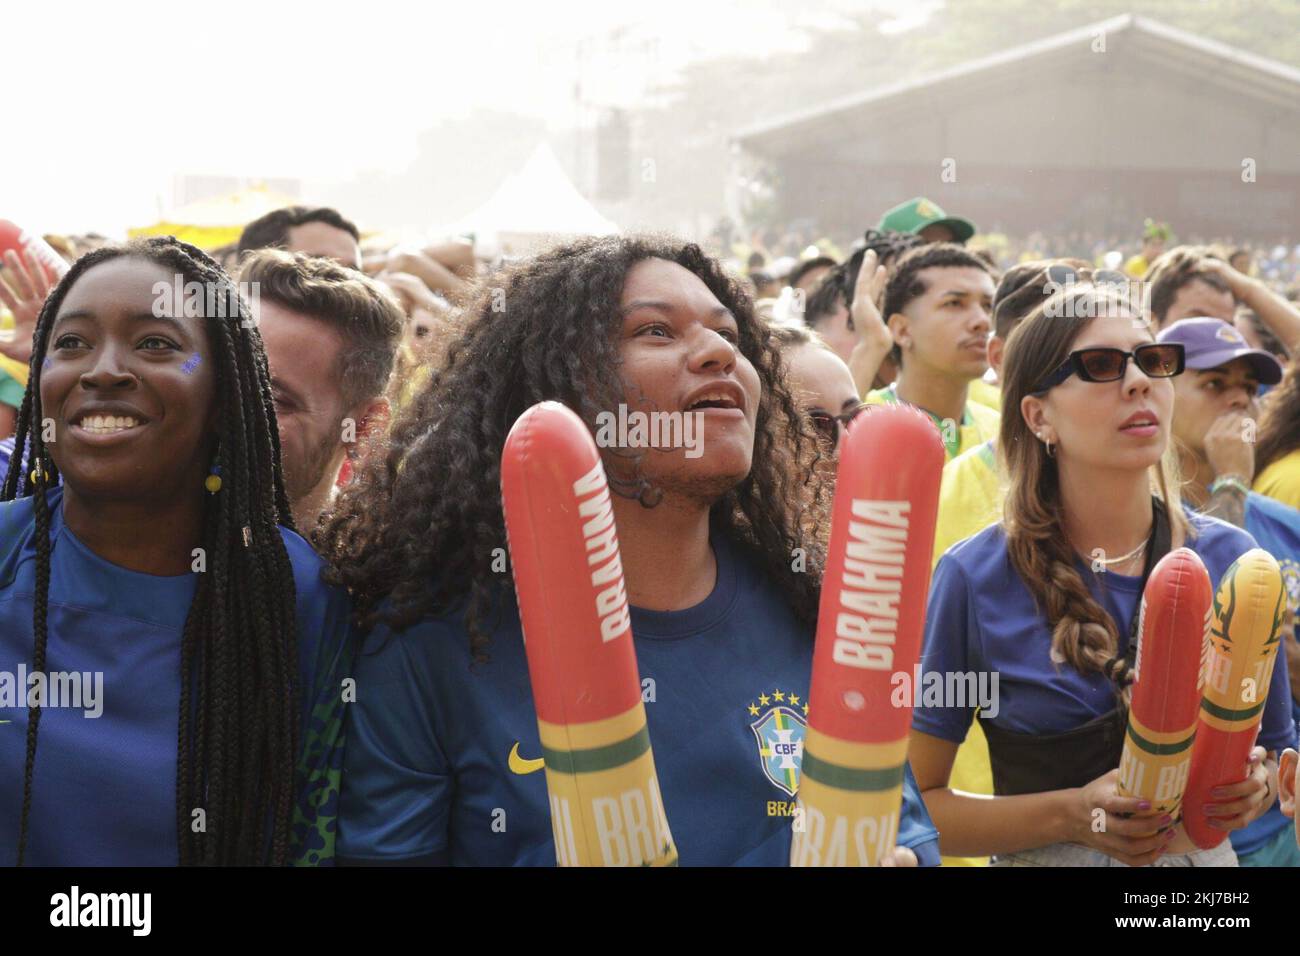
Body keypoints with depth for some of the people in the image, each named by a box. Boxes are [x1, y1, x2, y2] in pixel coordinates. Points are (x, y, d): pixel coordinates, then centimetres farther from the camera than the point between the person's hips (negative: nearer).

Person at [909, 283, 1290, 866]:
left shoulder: (1230, 558, -7)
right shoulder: (973, 578, -15)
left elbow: (1277, 748, 6)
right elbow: (909, 801, -12)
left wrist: (1256, 785, -15)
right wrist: (1070, 815, -23)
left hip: (1206, 852, 3)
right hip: (1043, 857, -3)